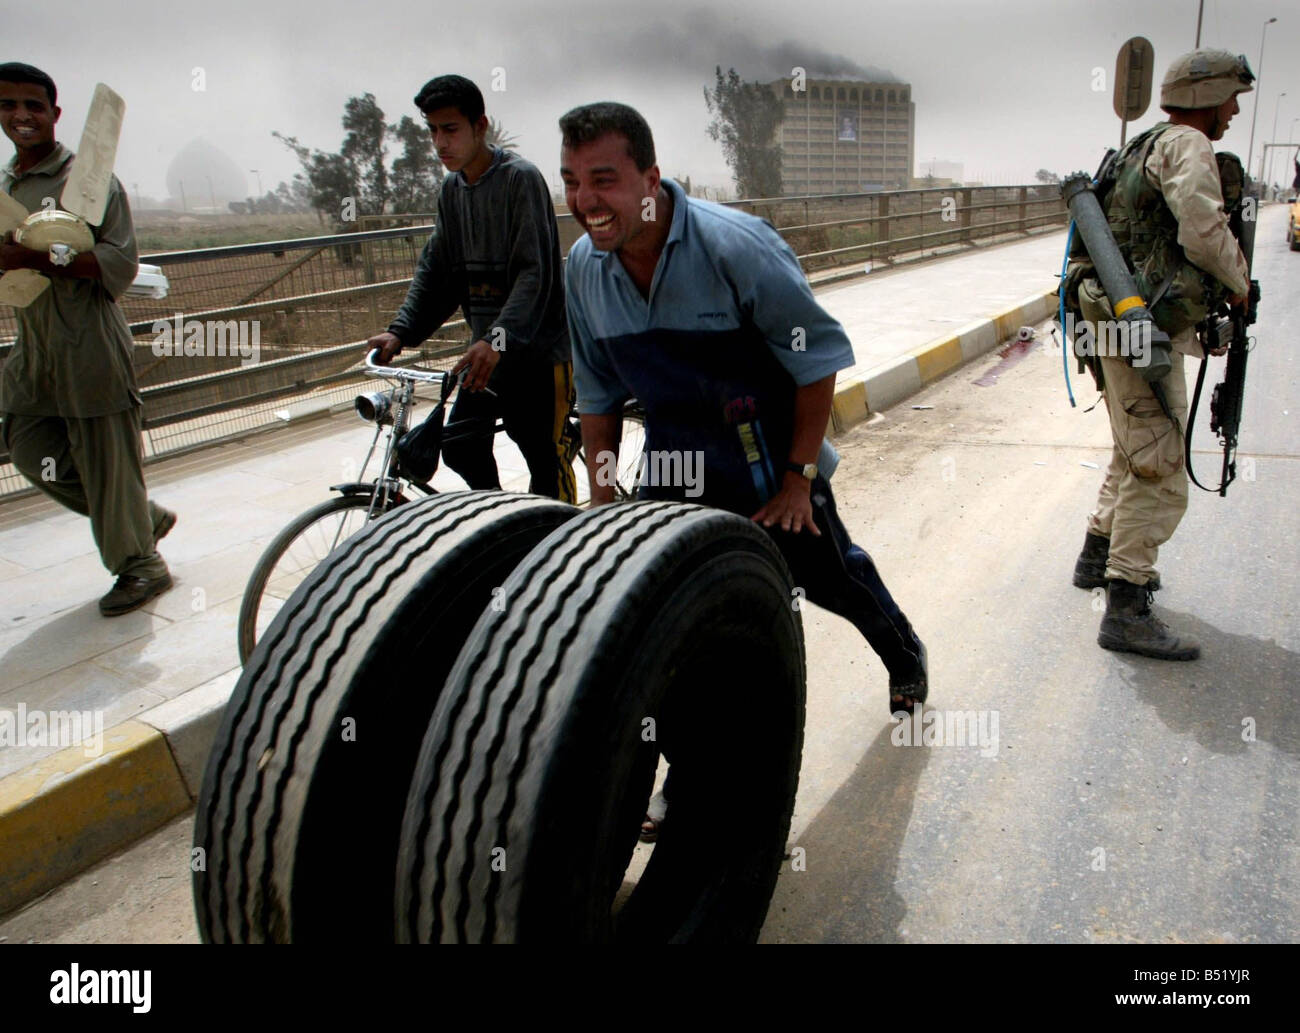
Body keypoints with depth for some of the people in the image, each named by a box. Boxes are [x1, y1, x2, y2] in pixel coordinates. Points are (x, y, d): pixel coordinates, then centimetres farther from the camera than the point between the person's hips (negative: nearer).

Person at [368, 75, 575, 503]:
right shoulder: (452, 190, 10)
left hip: (539, 349, -7)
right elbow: (436, 271, 12)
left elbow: (535, 273, -21)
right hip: (488, 350, 7)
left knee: (547, 461, -2)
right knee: (460, 445, 3)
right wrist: (401, 332, -2)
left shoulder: (520, 178, -12)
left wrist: (499, 338, -34)